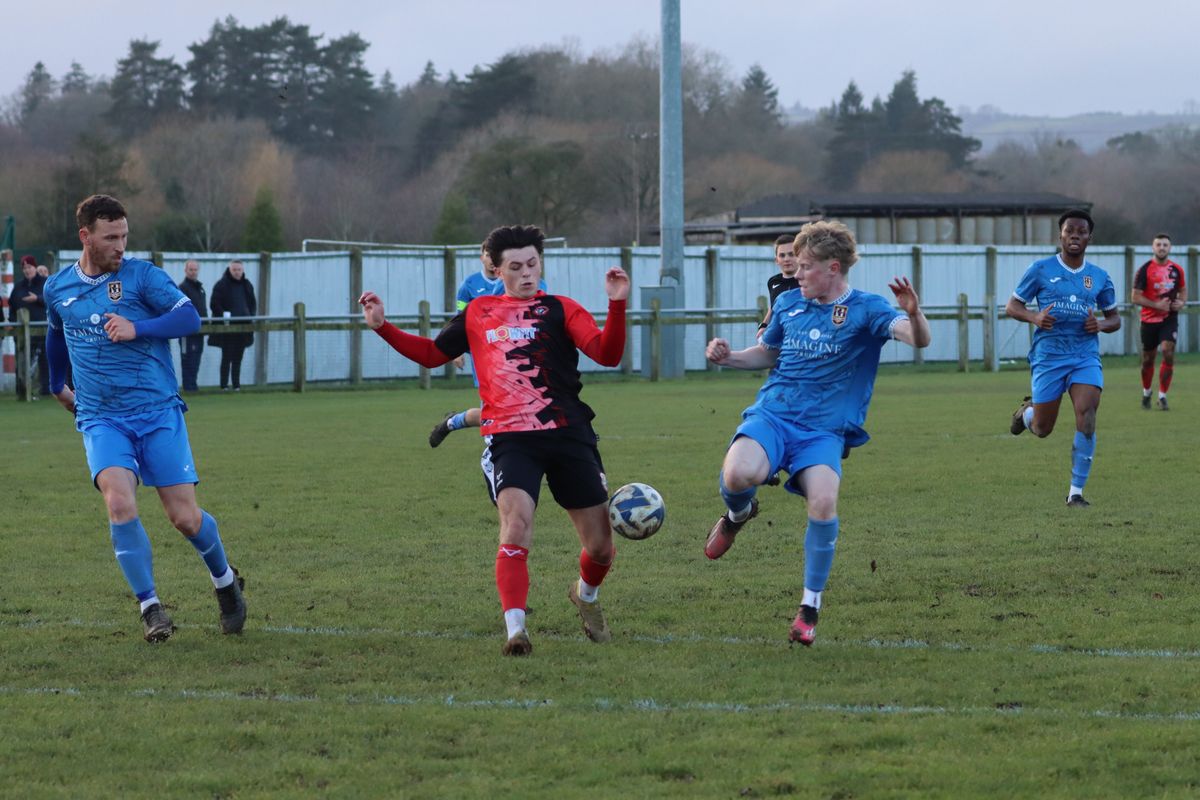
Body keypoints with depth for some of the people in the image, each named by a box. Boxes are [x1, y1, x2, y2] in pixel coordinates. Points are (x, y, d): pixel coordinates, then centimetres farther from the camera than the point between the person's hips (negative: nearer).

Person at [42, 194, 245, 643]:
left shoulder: (141, 275, -2)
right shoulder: (58, 289, 9)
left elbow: (189, 317, -11)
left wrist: (137, 328, -23)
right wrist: (57, 386, 41)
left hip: (158, 412, -2)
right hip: (100, 418, 2)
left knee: (185, 517, -3)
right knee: (120, 504, -23)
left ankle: (225, 581, 28)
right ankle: (150, 607, -14)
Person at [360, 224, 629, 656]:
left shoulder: (560, 309, 6)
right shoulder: (478, 313, 15)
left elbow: (607, 354, -8)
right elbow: (432, 353, 28)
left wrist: (616, 305, -22)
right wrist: (382, 327, 19)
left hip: (569, 435, 0)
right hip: (509, 439, 0)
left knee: (600, 547, 4)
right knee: (516, 524, -25)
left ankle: (586, 595, 38)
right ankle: (515, 629, -27)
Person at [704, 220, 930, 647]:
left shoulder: (865, 309, -3)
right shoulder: (788, 303, 12)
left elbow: (918, 339, -19)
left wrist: (913, 314, -42)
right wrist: (729, 358, 8)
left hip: (824, 430, -2)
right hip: (771, 415, 2)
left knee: (823, 503, -28)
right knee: (738, 475, -30)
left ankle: (810, 606, -8)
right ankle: (738, 514, 10)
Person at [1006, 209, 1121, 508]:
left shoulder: (1099, 277, 9)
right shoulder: (1041, 270, 1)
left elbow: (1115, 319, 17)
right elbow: (1011, 306, 4)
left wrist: (1101, 325, -6)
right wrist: (1034, 317, -17)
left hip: (1086, 357, 1)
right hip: (1048, 356, -1)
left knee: (1087, 418, -19)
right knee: (1042, 430, 5)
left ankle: (1076, 492, -11)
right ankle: (1026, 412, 45)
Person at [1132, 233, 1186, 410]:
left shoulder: (1177, 270, 3)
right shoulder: (1144, 270, -7)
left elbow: (1183, 290, 19)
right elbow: (1136, 297, -9)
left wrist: (1181, 302, -4)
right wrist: (1157, 305, -18)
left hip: (1170, 318, 1)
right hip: (1149, 320, -1)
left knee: (1168, 353, -15)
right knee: (1148, 360, 8)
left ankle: (1162, 396, -7)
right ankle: (1146, 393, 32)